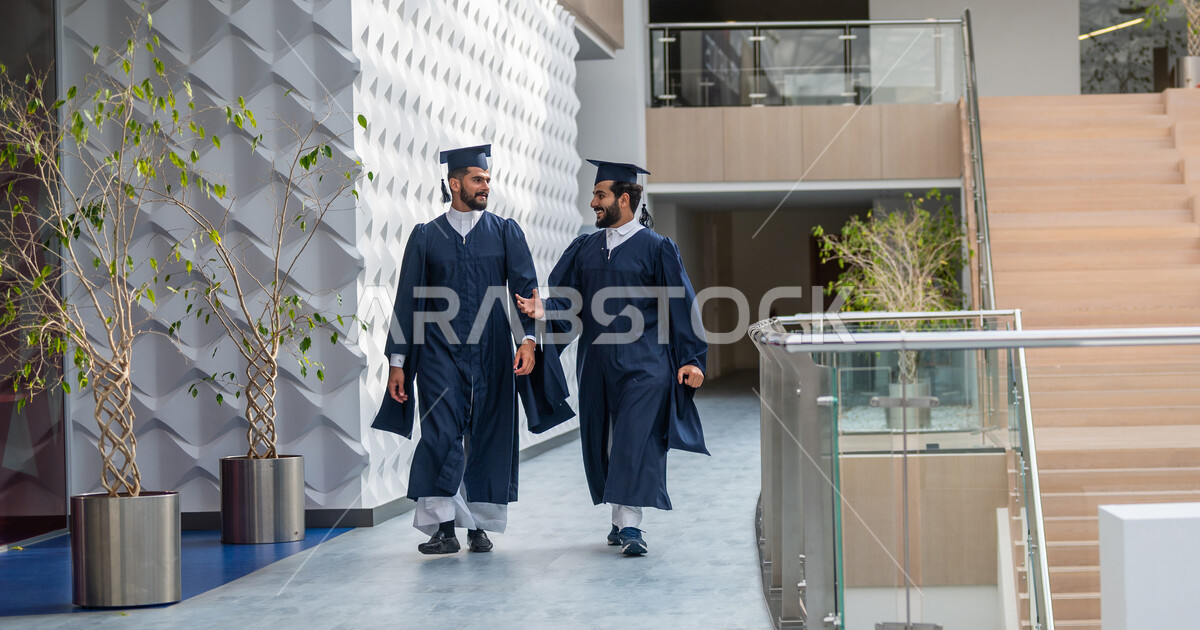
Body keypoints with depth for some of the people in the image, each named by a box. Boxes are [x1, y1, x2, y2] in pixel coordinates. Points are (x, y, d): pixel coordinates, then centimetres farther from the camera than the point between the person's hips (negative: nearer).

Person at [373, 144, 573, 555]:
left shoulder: (506, 233, 7)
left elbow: (525, 288, -1)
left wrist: (529, 339, -17)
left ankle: (479, 525, 14)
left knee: (488, 439, 3)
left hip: (492, 354, 1)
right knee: (441, 436, -11)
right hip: (440, 353, -1)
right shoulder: (425, 237, 6)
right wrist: (398, 361, 1)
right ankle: (443, 527, -7)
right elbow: (407, 300, 6)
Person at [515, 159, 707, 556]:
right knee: (601, 441, 10)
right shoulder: (585, 249, 12)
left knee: (636, 439, -12)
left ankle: (630, 524, -13)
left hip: (643, 363, -6)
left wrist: (691, 358, -9)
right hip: (598, 361, 6)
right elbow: (565, 296, 7)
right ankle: (621, 519, 23)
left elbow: (681, 305, -3)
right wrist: (544, 309, -16)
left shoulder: (656, 248, -2)